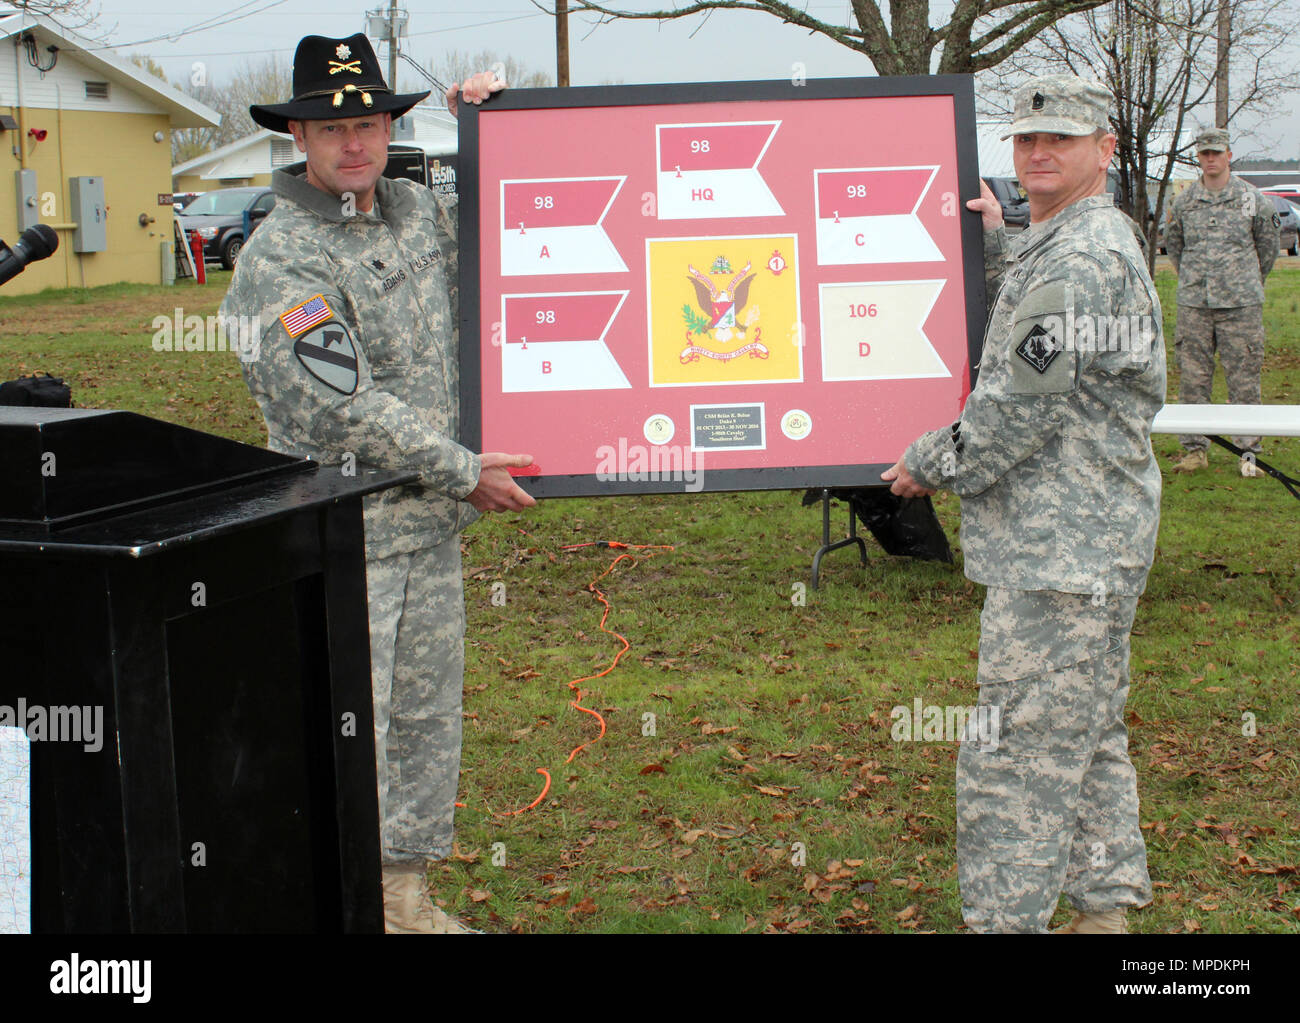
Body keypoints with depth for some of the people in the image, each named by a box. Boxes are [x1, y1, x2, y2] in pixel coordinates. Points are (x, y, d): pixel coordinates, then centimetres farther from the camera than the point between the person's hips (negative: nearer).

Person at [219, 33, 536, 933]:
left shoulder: (419, 211, 8)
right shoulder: (280, 254, -13)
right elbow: (342, 404, -18)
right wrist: (464, 472, -14)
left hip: (433, 521, 7)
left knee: (428, 719, 14)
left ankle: (407, 894, 27)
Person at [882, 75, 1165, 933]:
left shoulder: (1085, 258, -18)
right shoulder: (1065, 245, 17)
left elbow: (1025, 402, -20)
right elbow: (1030, 342, 30)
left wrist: (932, 463, -7)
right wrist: (997, 244, 23)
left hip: (1062, 550, -11)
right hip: (1088, 541, 11)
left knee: (1021, 748, -8)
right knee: (1087, 734, 17)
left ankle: (1006, 916, -2)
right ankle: (1106, 903, 26)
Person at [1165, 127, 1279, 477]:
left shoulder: (1253, 199, 2)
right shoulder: (1183, 201, 6)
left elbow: (1267, 246, 14)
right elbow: (1173, 244, 21)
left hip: (1241, 303, -2)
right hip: (1193, 303, 2)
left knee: (1244, 379, -1)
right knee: (1193, 376, 3)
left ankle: (1248, 451, 6)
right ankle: (1195, 448, 12)